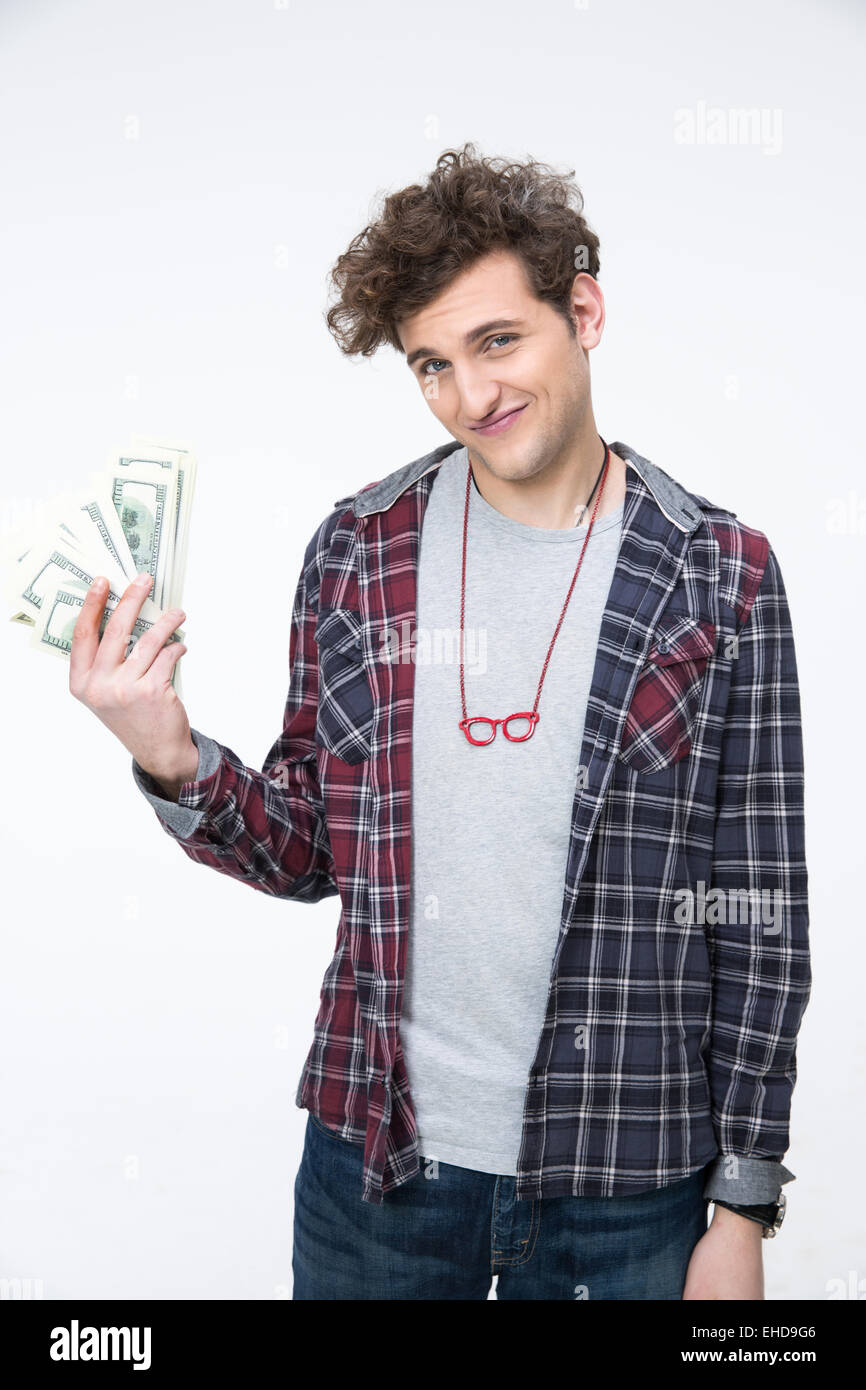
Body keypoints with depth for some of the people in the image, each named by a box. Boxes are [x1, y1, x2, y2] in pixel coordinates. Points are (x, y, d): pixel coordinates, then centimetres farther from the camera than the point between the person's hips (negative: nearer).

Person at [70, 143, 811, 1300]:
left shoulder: (722, 577, -6)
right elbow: (307, 855, 5)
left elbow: (759, 915, -4)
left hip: (620, 1187, -2)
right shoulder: (355, 551, 0)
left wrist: (743, 1206, -2)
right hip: (375, 1162, 2)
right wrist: (170, 760, -14)